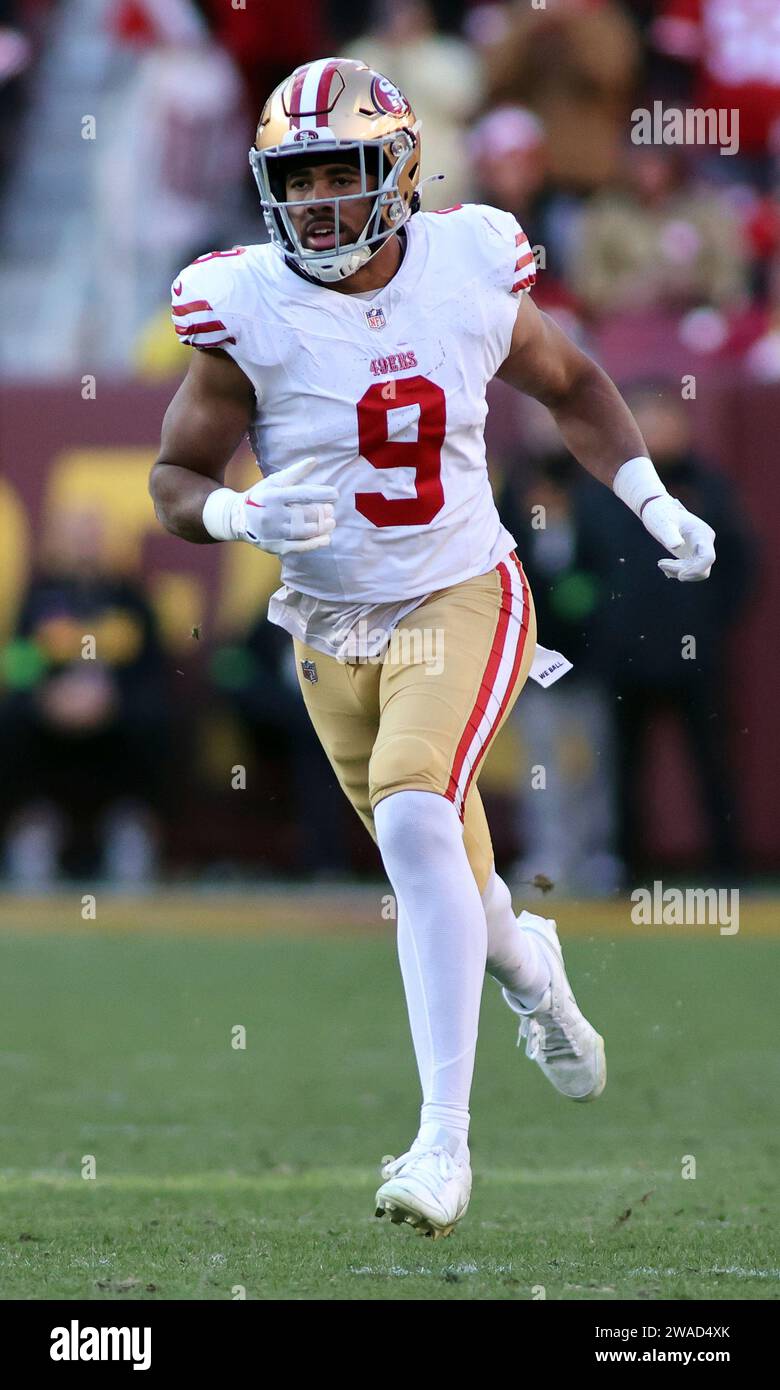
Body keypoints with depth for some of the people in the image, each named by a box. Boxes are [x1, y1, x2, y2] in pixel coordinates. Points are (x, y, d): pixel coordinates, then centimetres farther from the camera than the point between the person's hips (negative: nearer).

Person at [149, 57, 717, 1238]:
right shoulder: (249, 310, -12)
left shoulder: (470, 274, -8)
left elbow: (568, 384, 12)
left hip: (465, 601, -2)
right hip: (334, 630, 2)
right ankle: (529, 964, 52)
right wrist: (241, 516, -27)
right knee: (449, 884, 13)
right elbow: (175, 478, -5)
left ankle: (446, 1139, -25)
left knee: (415, 821, -26)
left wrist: (655, 505, 4)